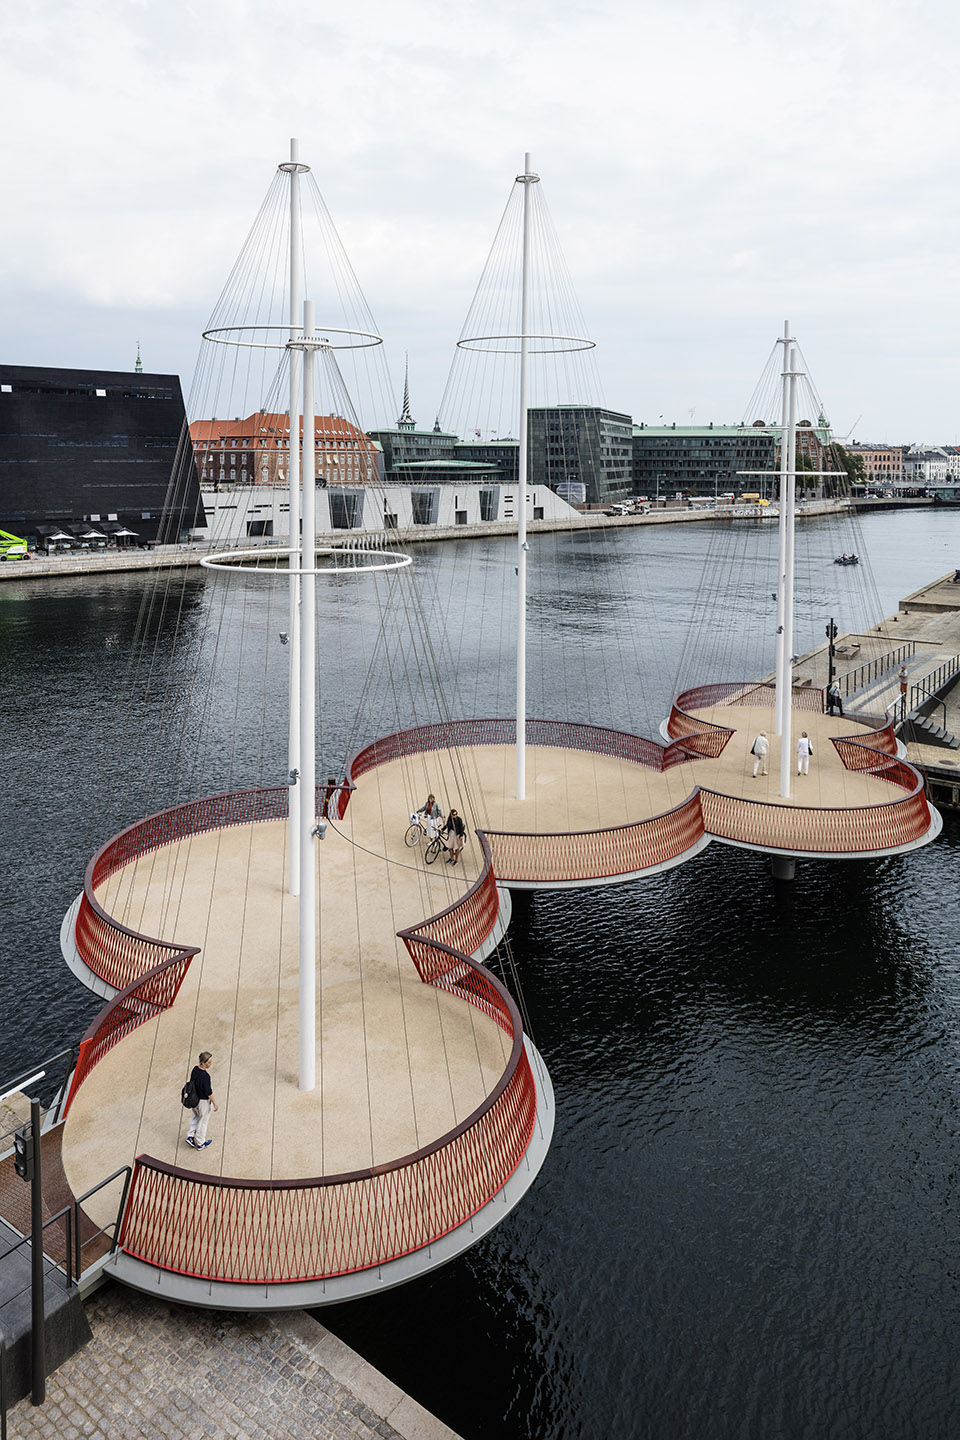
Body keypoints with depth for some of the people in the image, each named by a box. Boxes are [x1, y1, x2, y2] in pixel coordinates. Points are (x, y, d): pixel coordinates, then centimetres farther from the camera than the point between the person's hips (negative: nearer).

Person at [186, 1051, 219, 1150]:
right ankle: (200, 1143, 29)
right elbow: (208, 1093, -23)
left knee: (195, 1117, 30)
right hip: (203, 1101, -7)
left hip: (194, 1099, 7)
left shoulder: (195, 1069, -11)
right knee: (202, 1121, 14)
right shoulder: (205, 1076, -33)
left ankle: (190, 1136, 28)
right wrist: (215, 1103, -11)